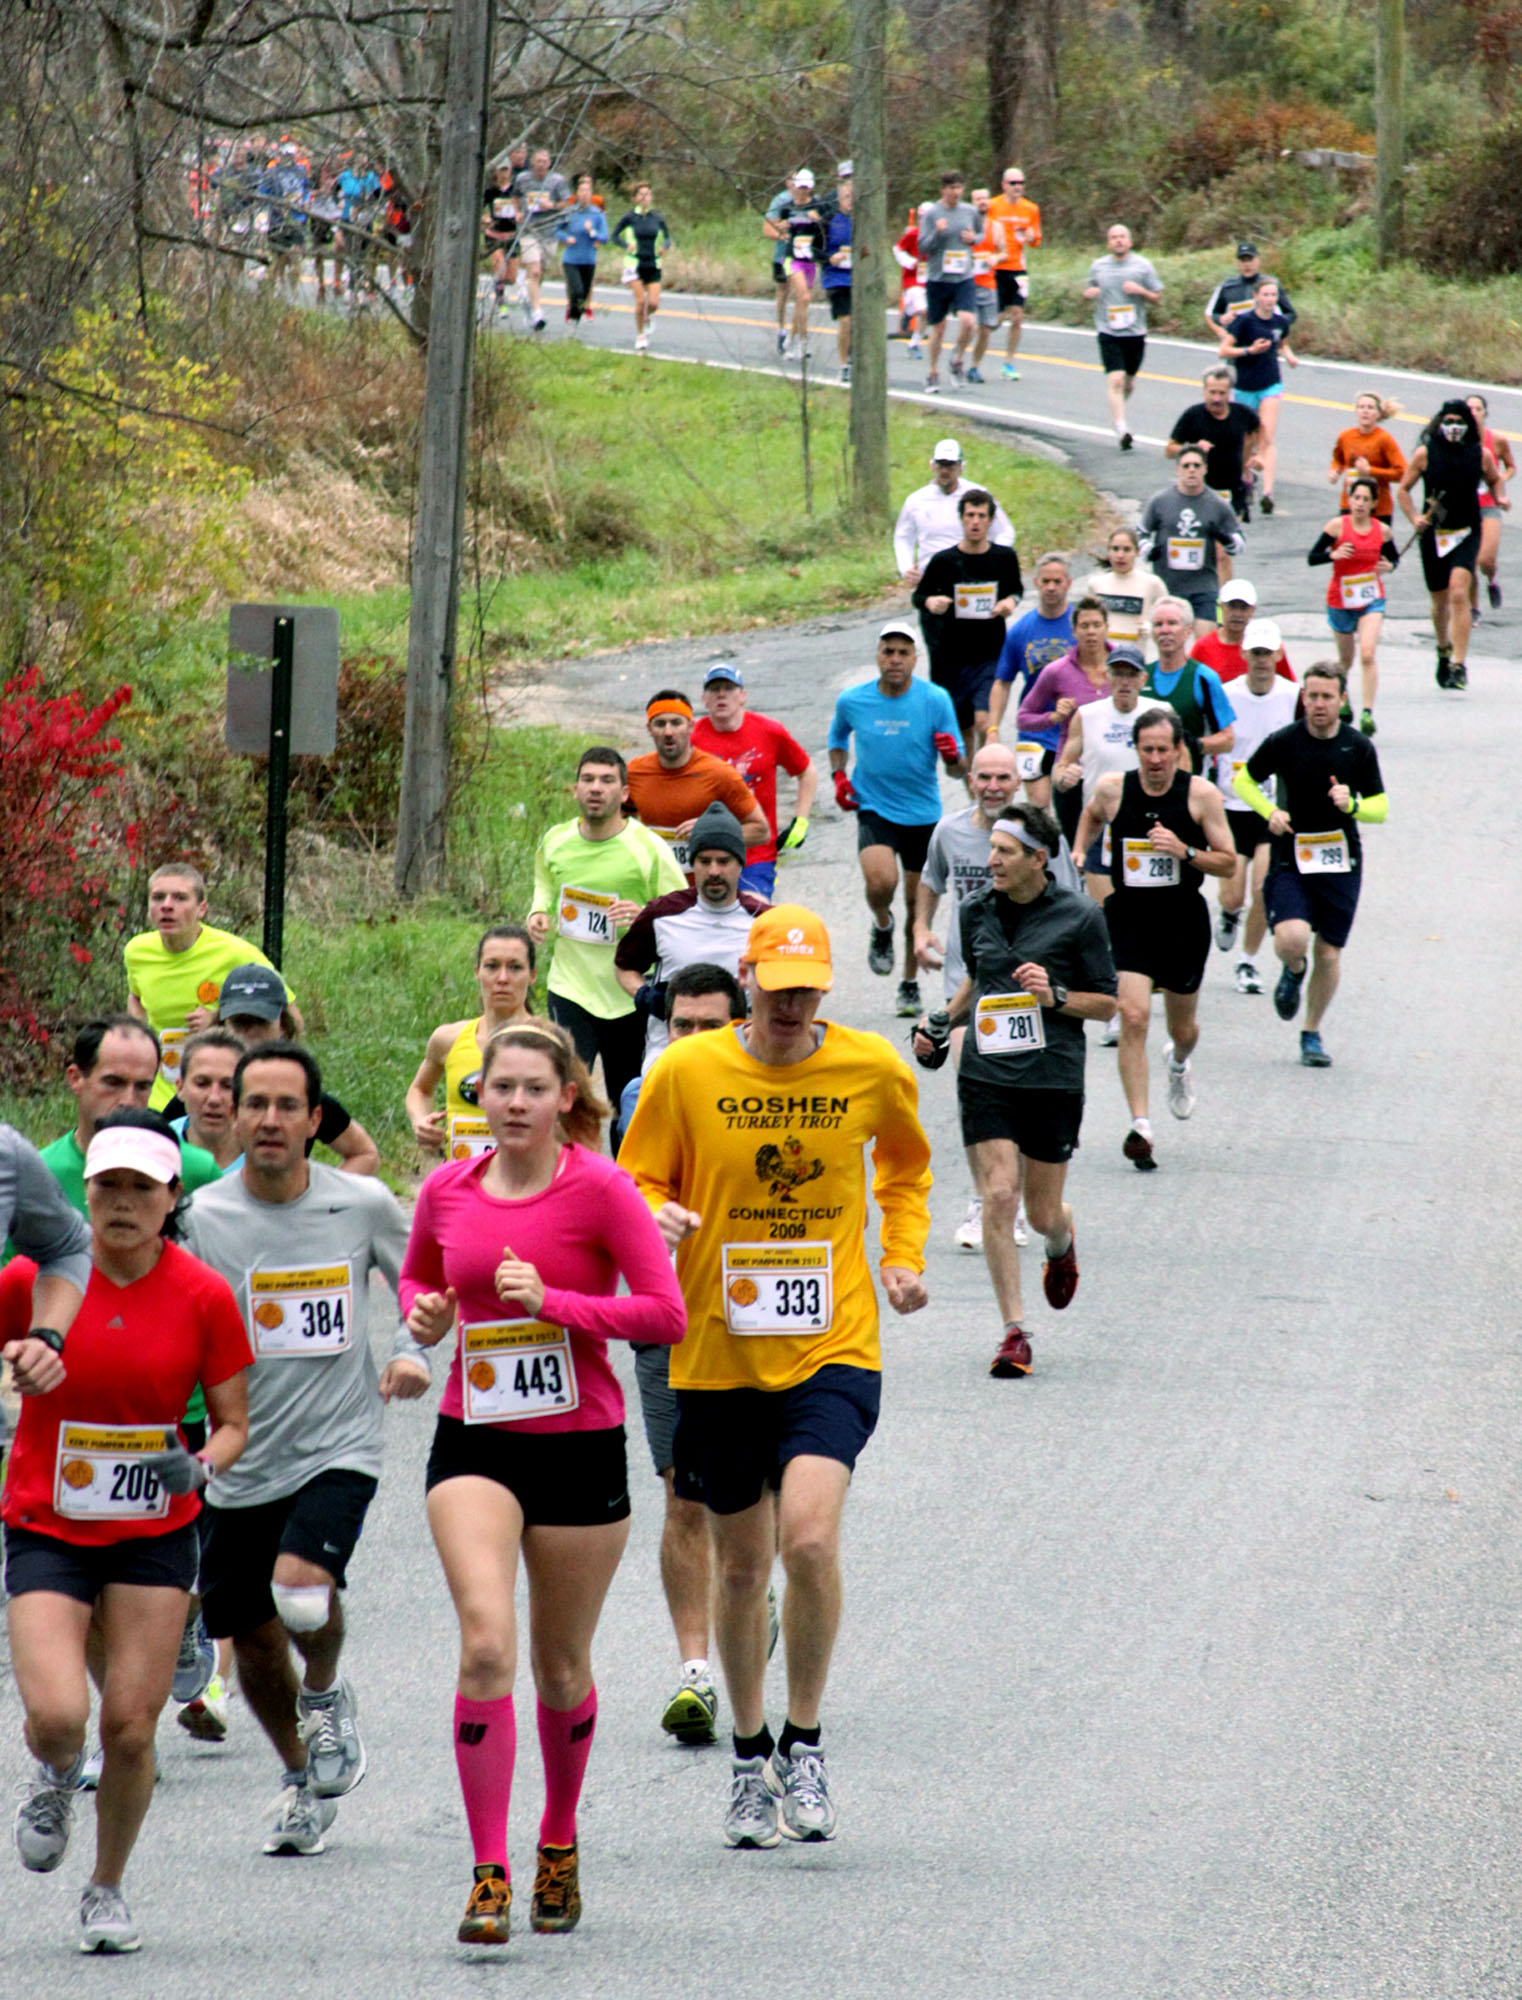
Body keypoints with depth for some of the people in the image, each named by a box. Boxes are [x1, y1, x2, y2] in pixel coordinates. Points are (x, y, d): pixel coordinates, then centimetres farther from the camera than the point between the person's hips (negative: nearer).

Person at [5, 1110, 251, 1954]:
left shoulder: (204, 1297, -6)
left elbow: (233, 1424, 2)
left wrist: (201, 1465, -17)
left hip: (154, 1535, 1)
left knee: (130, 1729, -2)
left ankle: (108, 1889, 22)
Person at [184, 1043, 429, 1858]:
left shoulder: (364, 1204, -3)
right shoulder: (202, 1216, -4)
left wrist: (411, 1353, -6)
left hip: (338, 1448, -2)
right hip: (242, 1462, 2)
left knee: (302, 1593, -27)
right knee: (250, 1639, 11)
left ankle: (327, 1695, 8)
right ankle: (302, 1776, 39)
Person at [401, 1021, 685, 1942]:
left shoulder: (599, 1188, -9)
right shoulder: (448, 1191, 3)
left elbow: (665, 1312, -12)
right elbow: (417, 1276, 23)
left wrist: (553, 1302, -20)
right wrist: (422, 1311, 0)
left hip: (581, 1447, -1)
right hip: (475, 1442, 2)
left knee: (563, 1666, 11)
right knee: (486, 1643, -17)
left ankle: (560, 1843, 36)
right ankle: (489, 1873, -15)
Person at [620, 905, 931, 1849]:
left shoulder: (872, 1070, 0)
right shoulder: (686, 1073, -4)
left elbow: (906, 1162, 21)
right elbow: (639, 1182, 5)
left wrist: (904, 1258, 9)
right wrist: (661, 1216, -17)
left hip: (833, 1350, -1)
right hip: (719, 1355, 1)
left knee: (809, 1538, -20)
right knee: (742, 1563, 11)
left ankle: (805, 1743, -2)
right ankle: (751, 1755, 31)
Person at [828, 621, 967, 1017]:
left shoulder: (936, 700, -7)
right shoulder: (852, 701, -3)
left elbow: (959, 771, -3)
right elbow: (838, 737, 21)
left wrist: (953, 756, -26)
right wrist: (839, 776, 4)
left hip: (923, 814, 1)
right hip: (874, 809, -1)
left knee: (918, 905, 7)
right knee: (880, 881, -27)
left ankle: (910, 984, 26)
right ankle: (882, 927, 8)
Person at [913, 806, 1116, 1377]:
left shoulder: (1079, 917, -5)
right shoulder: (978, 913, 6)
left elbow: (1107, 1003, 0)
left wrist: (1055, 997, -16)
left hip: (1053, 1078, -2)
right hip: (986, 1074, 2)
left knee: (1043, 1213, 7)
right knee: (998, 1196, -12)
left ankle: (1061, 1248, 47)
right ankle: (1014, 1332, -6)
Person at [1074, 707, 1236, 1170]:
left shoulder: (1201, 794, -9)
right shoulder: (1113, 789, -4)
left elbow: (1228, 863, -5)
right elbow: (1091, 816, 21)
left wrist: (1185, 851, -21)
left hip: (1183, 918, 1)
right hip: (1127, 914, -1)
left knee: (1182, 1027, 16)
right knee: (1133, 1016, -18)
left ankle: (1179, 1063, 55)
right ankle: (1140, 1126, -19)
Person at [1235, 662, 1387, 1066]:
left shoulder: (1359, 748, -1)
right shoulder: (1282, 742, -6)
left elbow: (1380, 808, 5)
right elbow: (1245, 781, 8)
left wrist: (1352, 805, -17)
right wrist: (1270, 812, -11)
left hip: (1340, 861, 2)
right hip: (1290, 859, -2)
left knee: (1329, 953, 5)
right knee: (1291, 939, -22)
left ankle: (1312, 1034, 24)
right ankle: (1294, 971, 15)